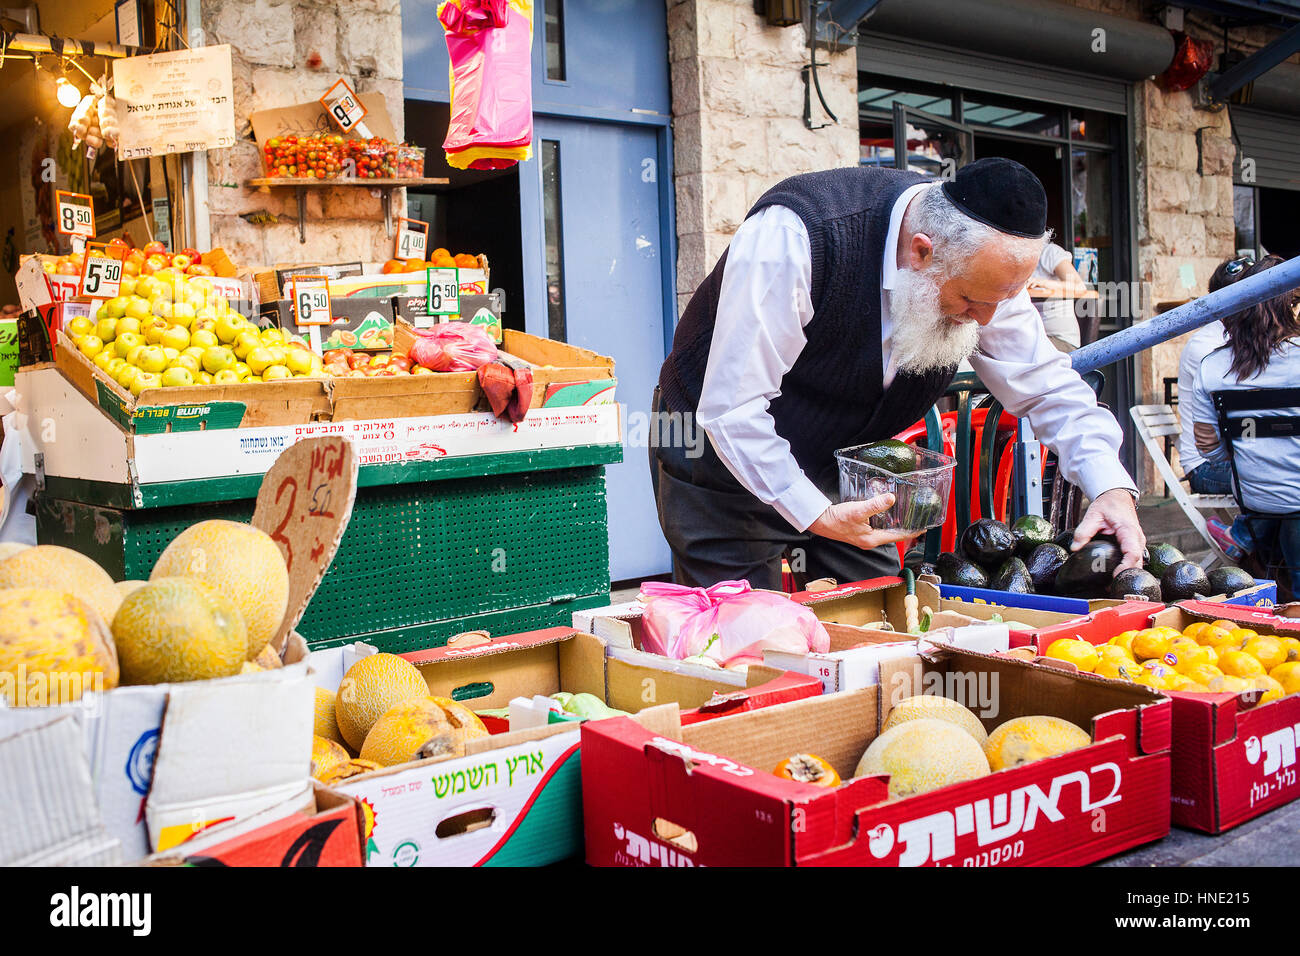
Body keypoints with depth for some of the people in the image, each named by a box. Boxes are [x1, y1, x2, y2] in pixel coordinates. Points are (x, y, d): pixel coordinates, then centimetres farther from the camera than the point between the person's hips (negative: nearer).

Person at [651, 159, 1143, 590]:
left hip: (840, 469, 6)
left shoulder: (985, 265, -14)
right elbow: (730, 407, -30)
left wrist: (1111, 487, -19)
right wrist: (814, 514, -32)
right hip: (730, 463, -5)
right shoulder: (792, 235, -33)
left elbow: (1048, 387, -4)